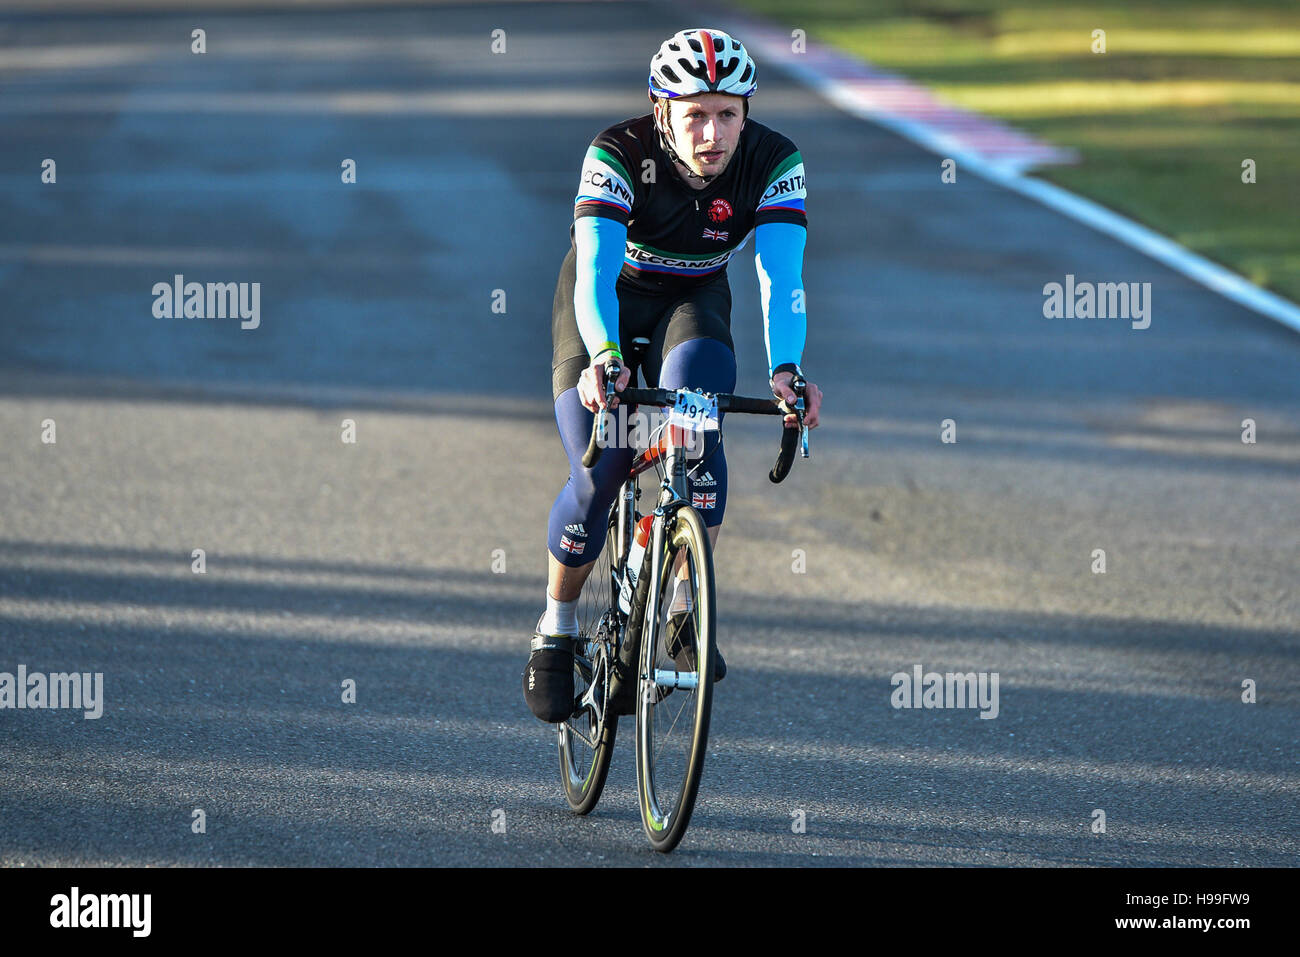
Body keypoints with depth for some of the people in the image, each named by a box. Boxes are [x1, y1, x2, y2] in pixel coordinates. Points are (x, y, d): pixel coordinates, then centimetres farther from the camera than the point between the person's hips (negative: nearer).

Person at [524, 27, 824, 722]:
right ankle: (556, 628, 10)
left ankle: (687, 610, -24)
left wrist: (785, 369, -53)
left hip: (693, 300, 1)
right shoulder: (618, 154, -30)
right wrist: (602, 355, -59)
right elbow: (596, 268, -40)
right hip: (606, 301, -1)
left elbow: (780, 275, -34)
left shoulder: (773, 163, -25)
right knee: (597, 479, -17)